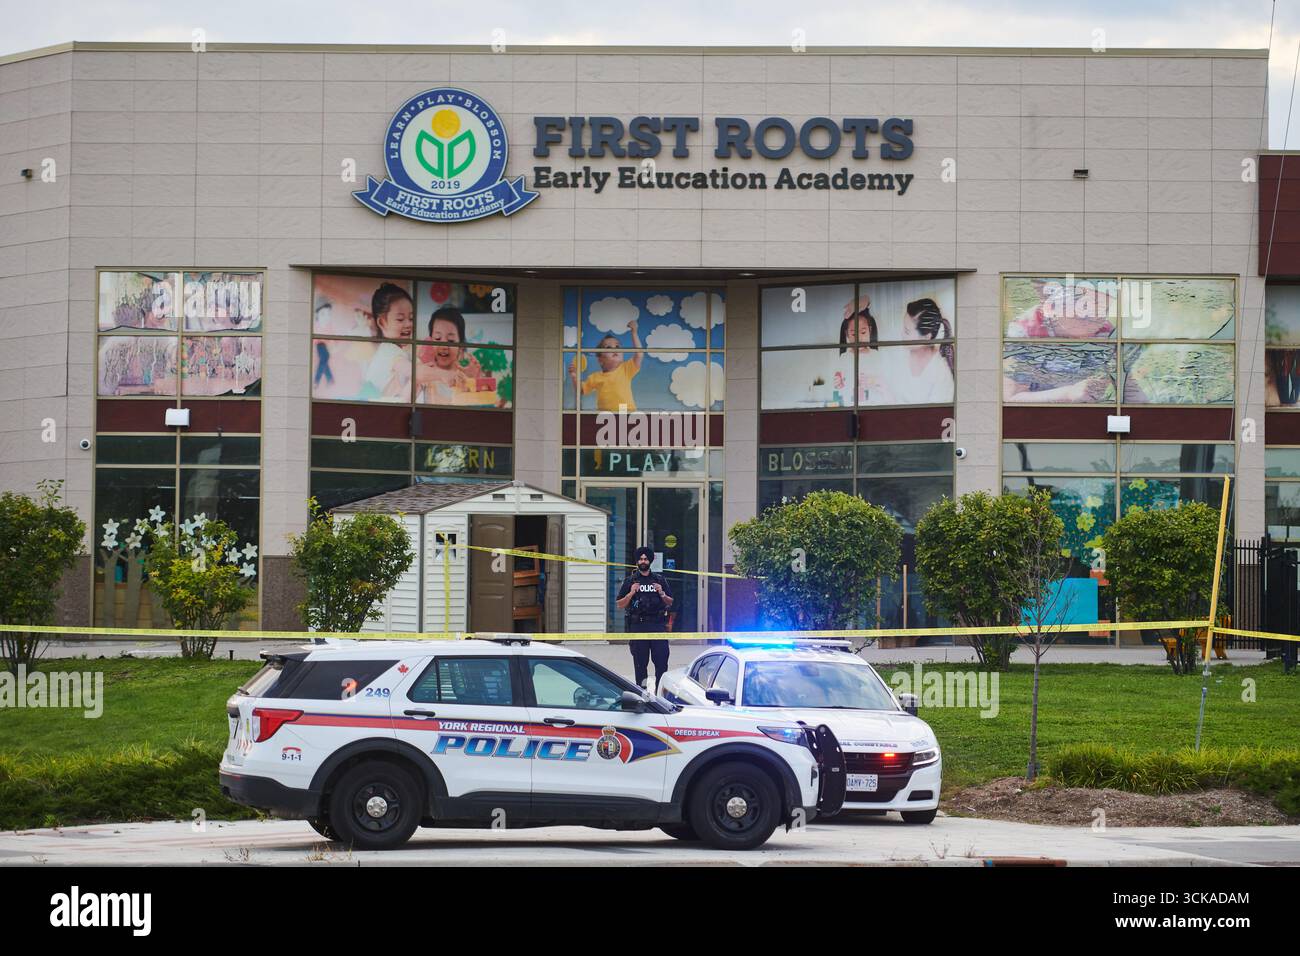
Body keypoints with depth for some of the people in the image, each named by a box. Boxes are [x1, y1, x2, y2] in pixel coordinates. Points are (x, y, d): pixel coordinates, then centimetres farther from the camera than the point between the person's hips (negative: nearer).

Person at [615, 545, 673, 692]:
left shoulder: (660, 579, 14)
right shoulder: (630, 581, 10)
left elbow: (670, 603, 16)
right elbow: (620, 605, 8)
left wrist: (662, 594, -3)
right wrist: (631, 593, -7)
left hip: (657, 625, 0)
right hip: (638, 626, 0)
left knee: (661, 661, -7)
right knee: (640, 663, 1)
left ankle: (660, 692, -3)